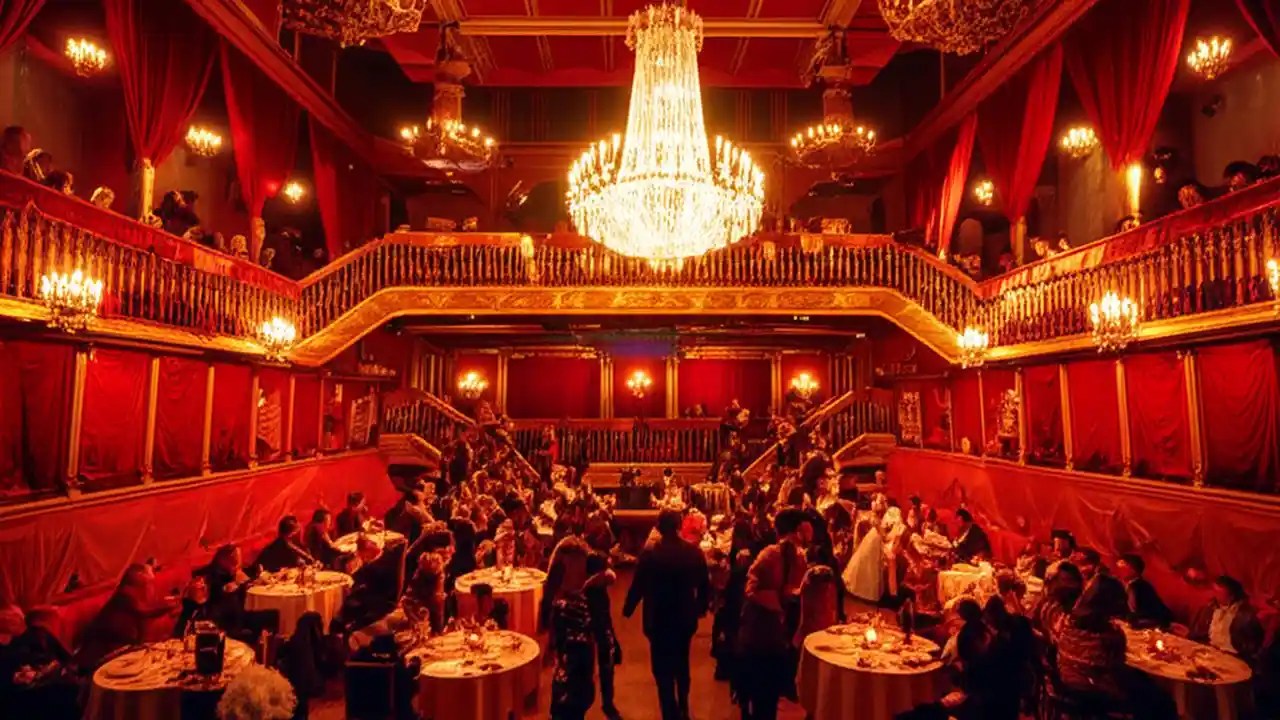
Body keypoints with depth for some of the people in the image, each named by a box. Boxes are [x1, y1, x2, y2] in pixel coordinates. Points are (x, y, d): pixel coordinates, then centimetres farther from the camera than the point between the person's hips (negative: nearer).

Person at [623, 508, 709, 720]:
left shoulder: (649, 553, -18)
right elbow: (705, 585, 1)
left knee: (663, 670, 8)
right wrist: (701, 608, 19)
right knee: (681, 665, 25)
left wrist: (627, 610, 4)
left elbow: (637, 587, -14)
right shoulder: (694, 552, -7)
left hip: (659, 620, -4)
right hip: (685, 618, 5)